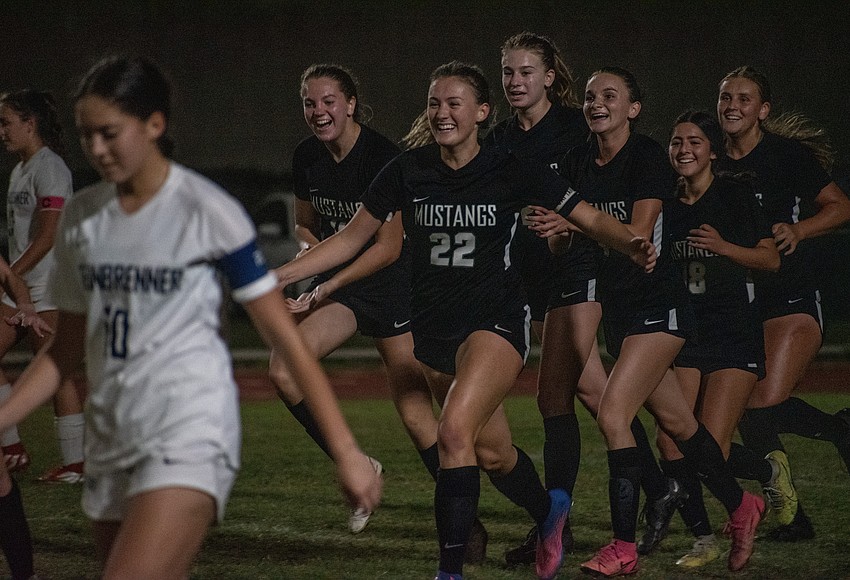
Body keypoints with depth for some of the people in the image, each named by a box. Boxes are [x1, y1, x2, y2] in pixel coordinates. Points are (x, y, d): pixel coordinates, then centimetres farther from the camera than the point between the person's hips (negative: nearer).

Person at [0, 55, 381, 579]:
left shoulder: (207, 210, -8)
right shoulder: (80, 217, 10)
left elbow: (285, 336, -6)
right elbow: (67, 351, 17)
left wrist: (345, 450, -9)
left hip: (189, 437, -7)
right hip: (111, 438, 7)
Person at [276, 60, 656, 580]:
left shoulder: (509, 171, -8)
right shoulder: (408, 171, 0)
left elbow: (591, 218, -4)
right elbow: (352, 238, 7)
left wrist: (631, 245, -25)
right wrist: (275, 277, -1)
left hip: (496, 322, -4)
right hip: (434, 330, 4)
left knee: (455, 431, -24)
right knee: (493, 452, 14)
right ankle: (548, 511, 46)